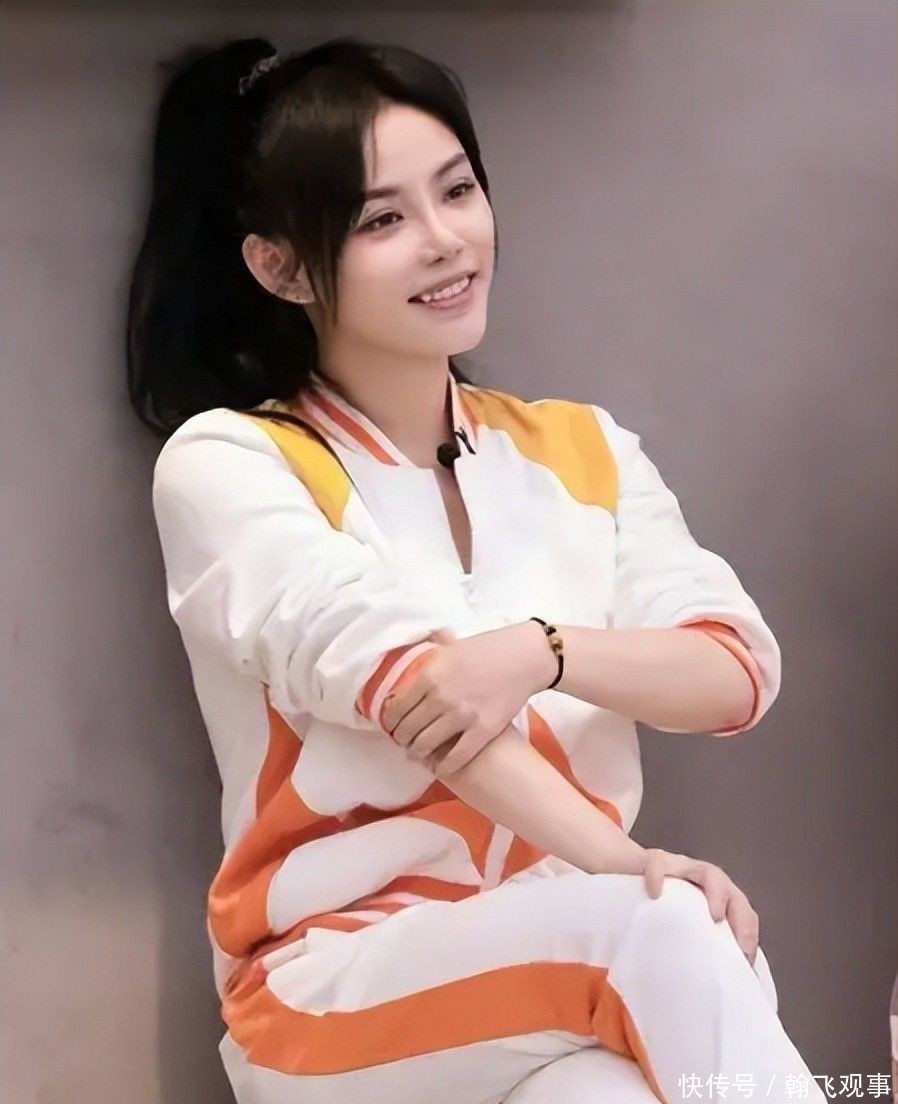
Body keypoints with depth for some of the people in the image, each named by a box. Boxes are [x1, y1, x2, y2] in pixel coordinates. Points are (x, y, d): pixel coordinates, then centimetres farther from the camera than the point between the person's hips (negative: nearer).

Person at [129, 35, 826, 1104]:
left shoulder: (582, 449, 13)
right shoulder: (226, 465, -1)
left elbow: (738, 670, -1)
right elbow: (390, 672, -18)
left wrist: (541, 652, -22)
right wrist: (631, 870, -31)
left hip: (579, 953, 3)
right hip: (342, 979, -3)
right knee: (662, 930, -33)